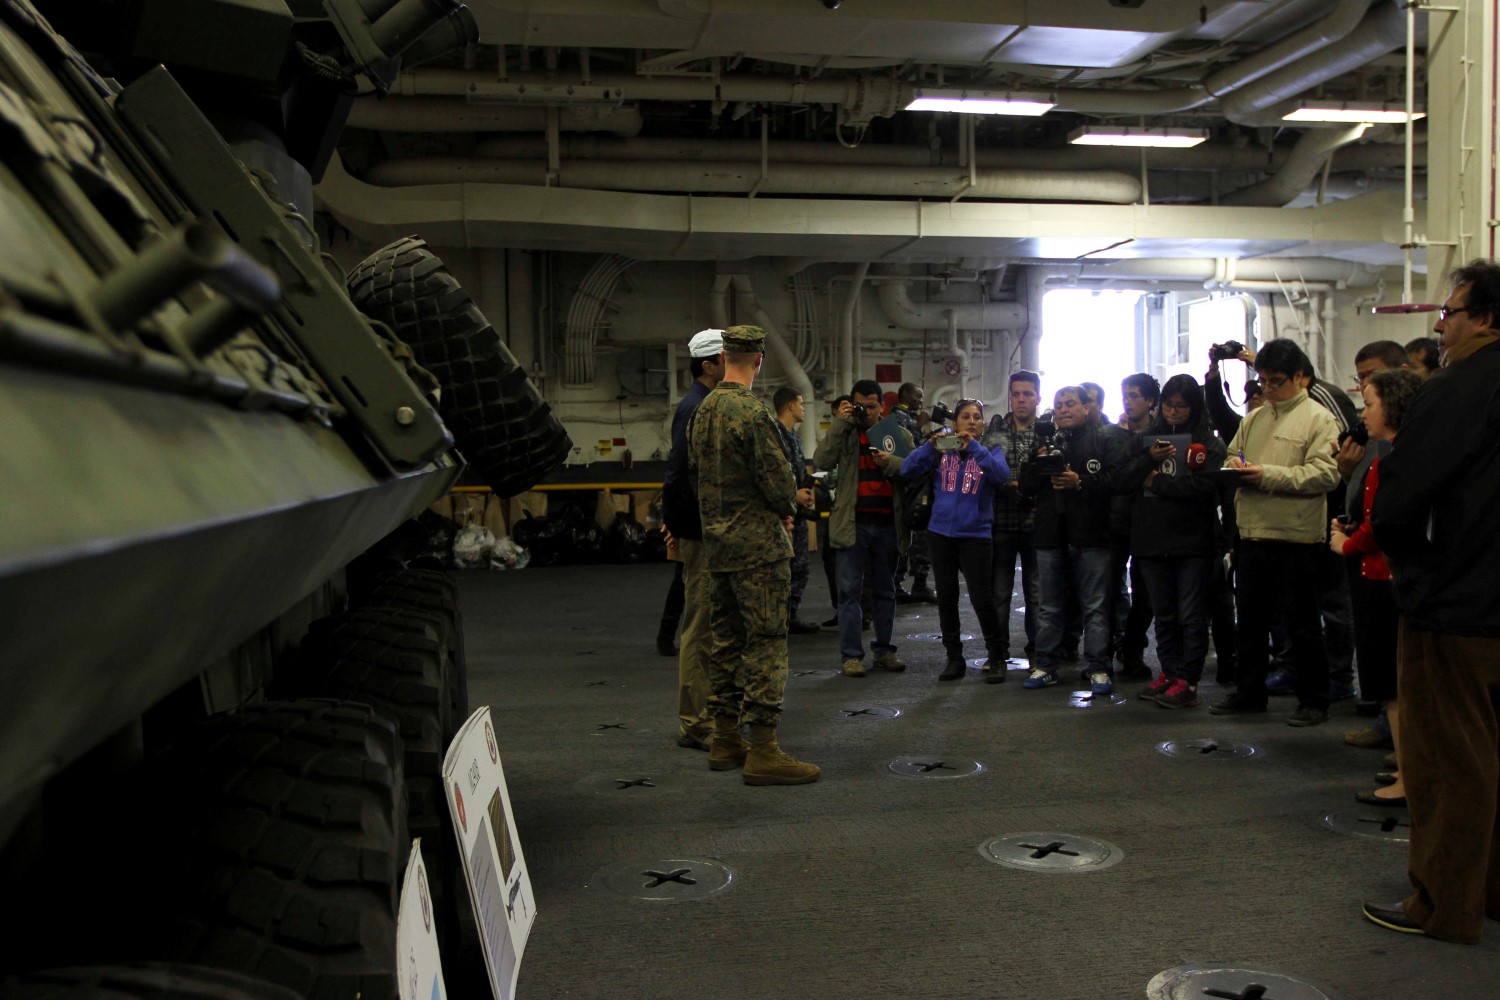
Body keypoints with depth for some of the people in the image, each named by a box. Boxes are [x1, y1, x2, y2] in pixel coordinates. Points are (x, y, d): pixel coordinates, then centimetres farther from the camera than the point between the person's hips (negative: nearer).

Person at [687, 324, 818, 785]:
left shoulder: (702, 411, 10)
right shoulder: (752, 412, -17)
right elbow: (779, 479, -17)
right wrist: (787, 509, 4)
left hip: (717, 541, 9)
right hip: (758, 543, -9)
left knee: (727, 639, 14)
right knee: (765, 643, -5)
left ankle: (725, 739, 22)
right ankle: (763, 751, -4)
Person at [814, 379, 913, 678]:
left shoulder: (899, 434, 9)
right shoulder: (843, 432, 3)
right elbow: (822, 461, -13)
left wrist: (891, 462, -17)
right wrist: (840, 423, -15)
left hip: (887, 523, 2)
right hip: (853, 523, -2)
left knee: (885, 590, 12)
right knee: (850, 590, -1)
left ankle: (884, 650, 23)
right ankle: (851, 655, 4)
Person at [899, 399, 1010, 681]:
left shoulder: (989, 451, 3)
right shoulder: (941, 451, 6)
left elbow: (1002, 474, -18)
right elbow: (907, 470, -5)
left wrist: (973, 446, -26)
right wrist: (930, 445, -18)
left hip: (976, 534, -2)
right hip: (941, 533, 3)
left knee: (981, 598, -7)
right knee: (946, 598, 8)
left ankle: (996, 658, 11)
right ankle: (954, 658, 21)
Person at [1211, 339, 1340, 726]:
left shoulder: (1318, 419, -6)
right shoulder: (1253, 419, 15)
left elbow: (1325, 474, -15)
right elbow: (1232, 455, 22)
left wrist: (1269, 475, -21)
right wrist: (1234, 467, -3)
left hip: (1295, 538, -6)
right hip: (1251, 535, 7)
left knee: (1302, 625, 3)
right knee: (1250, 620, 14)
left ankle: (1313, 700, 15)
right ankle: (1249, 692, 27)